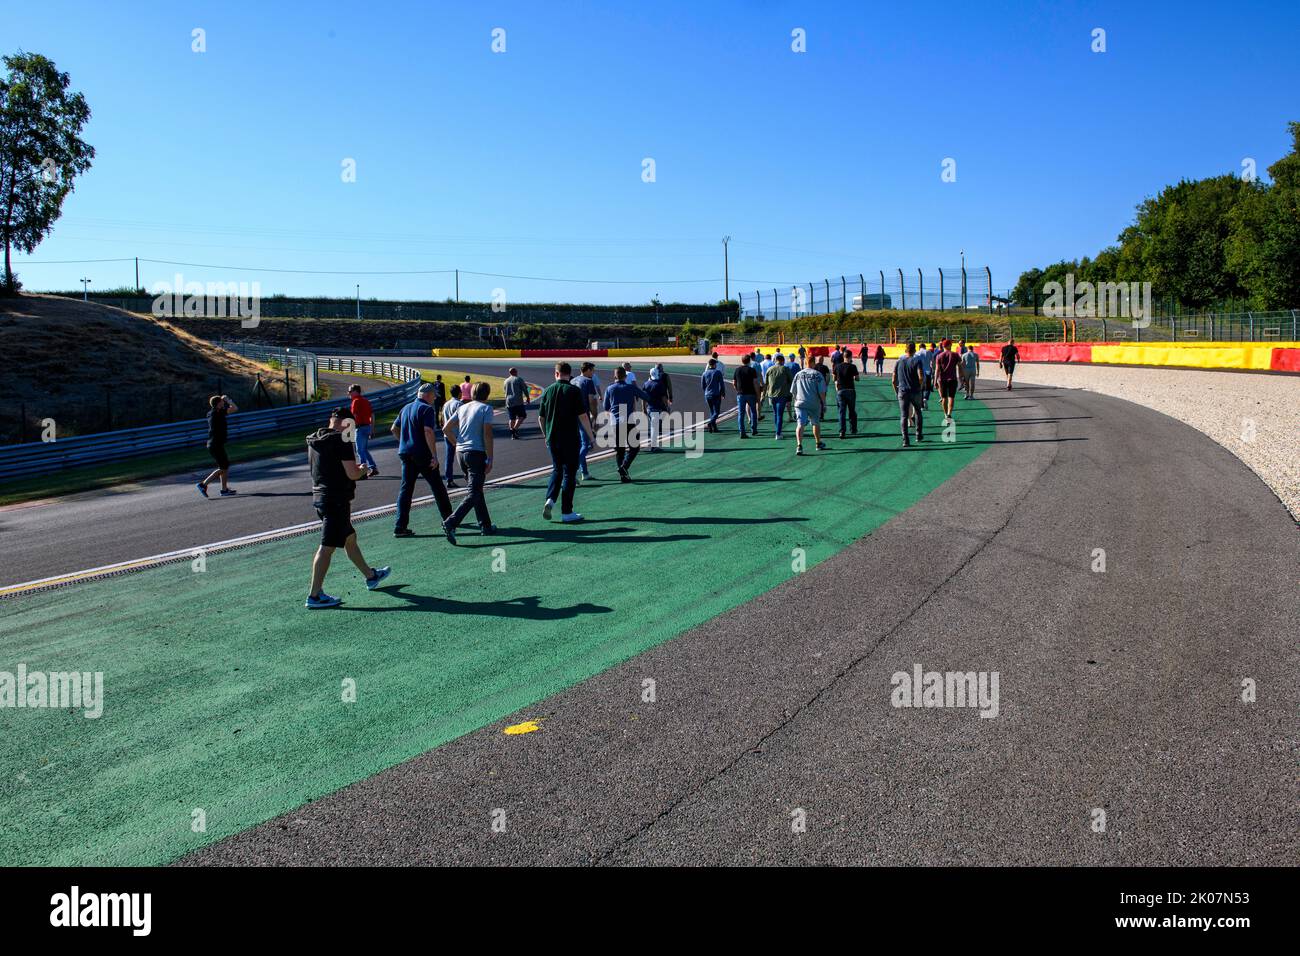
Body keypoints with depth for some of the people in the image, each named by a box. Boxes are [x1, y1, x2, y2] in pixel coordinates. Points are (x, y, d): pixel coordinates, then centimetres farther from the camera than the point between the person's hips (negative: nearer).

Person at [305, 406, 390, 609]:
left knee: (350, 538, 22)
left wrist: (355, 468, 22)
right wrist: (363, 469, 2)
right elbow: (352, 474, -19)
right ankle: (314, 596, -5)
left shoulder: (314, 441, 11)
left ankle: (371, 576, 38)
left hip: (319, 496, 10)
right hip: (337, 499, -10)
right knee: (327, 547, -6)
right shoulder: (342, 441, -16)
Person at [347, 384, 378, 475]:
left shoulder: (356, 401, -11)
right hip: (367, 426, 9)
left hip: (361, 427, -9)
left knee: (360, 450, -2)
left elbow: (354, 416, -18)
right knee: (365, 450, 16)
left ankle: (363, 471, 0)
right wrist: (372, 428, 20)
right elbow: (372, 415, 17)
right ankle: (373, 468, 12)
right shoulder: (366, 400, 15)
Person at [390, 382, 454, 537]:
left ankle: (400, 526, -2)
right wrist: (434, 455, -21)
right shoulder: (427, 409, -10)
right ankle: (448, 519, 20)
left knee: (405, 488, 5)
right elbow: (428, 432, -21)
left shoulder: (406, 408, 14)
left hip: (405, 453, 7)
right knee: (437, 487, 8)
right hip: (422, 454, -7)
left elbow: (394, 429, 22)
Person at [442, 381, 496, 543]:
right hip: (477, 453, -7)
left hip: (461, 452, 7)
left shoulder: (463, 408, 12)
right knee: (474, 493, -7)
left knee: (477, 489, 18)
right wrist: (490, 459, -12)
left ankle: (485, 525, 23)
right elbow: (487, 434, -14)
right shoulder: (486, 408, -6)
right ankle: (451, 523, -22)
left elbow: (446, 429, 11)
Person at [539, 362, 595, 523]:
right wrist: (591, 437, -5)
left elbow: (541, 418, 8)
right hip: (570, 439, -4)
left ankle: (550, 500, 0)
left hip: (552, 439, 4)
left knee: (557, 470, 20)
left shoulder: (548, 391, 3)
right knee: (569, 473, 4)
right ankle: (566, 512, 6)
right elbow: (583, 416, -12)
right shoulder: (575, 391, -8)